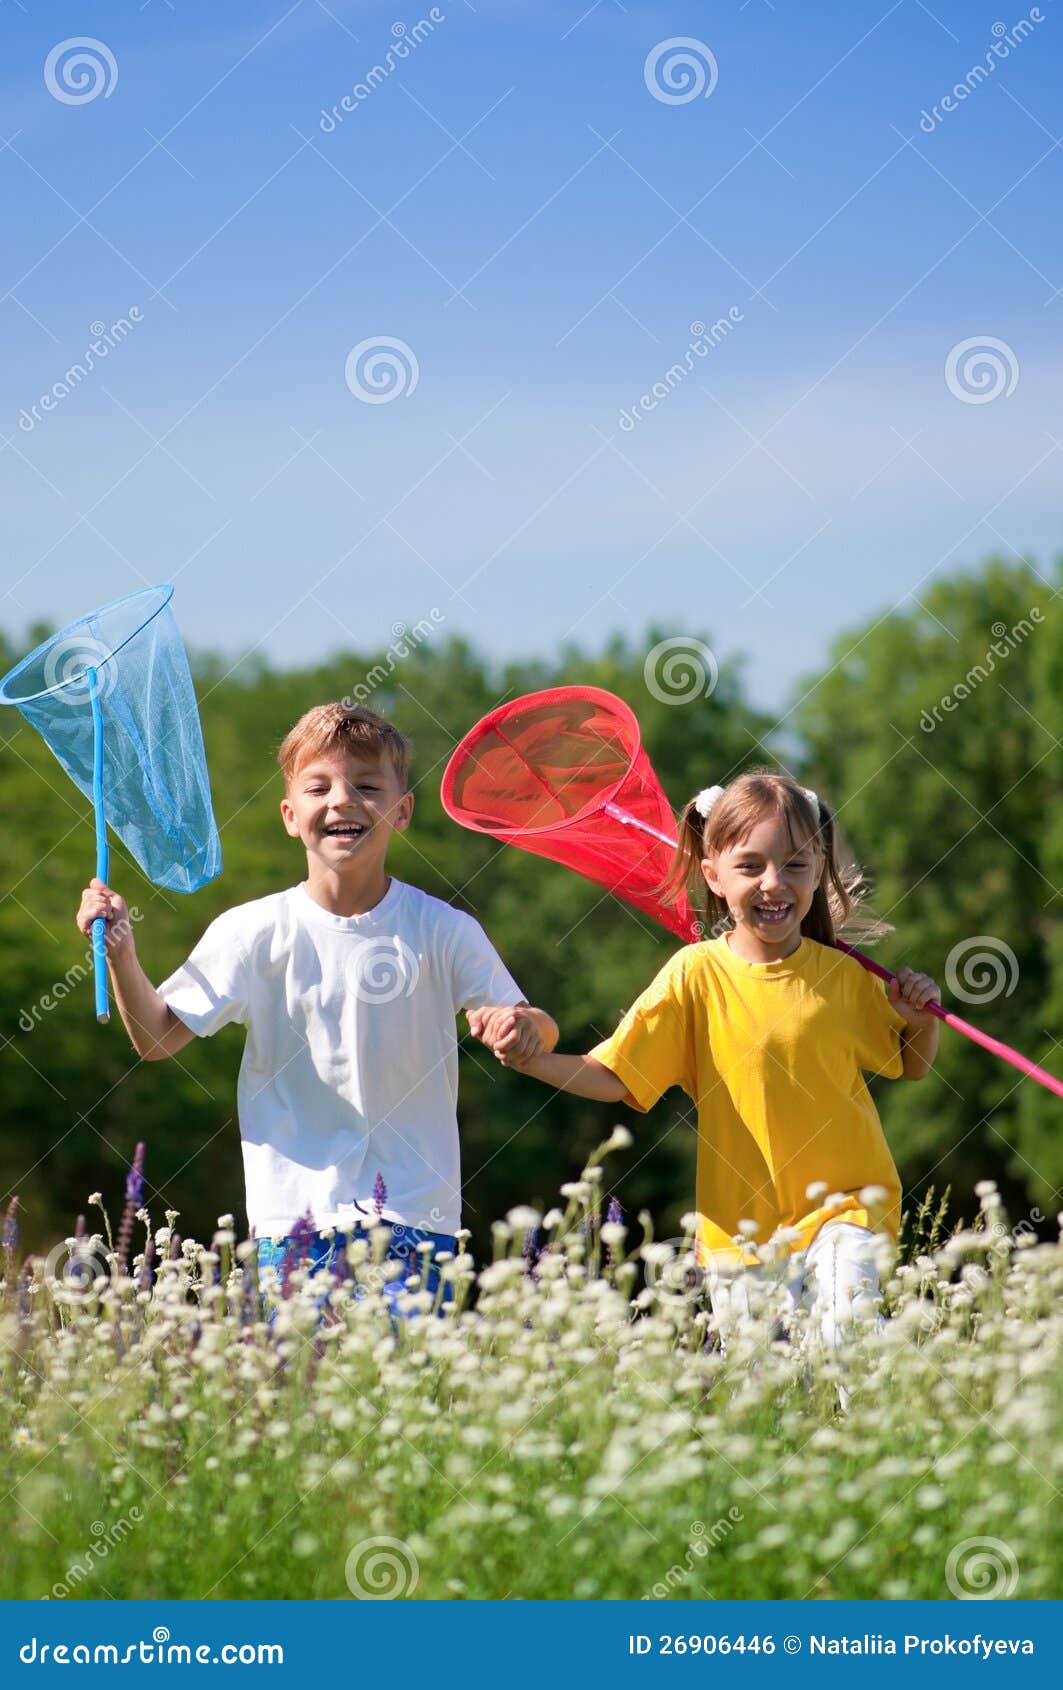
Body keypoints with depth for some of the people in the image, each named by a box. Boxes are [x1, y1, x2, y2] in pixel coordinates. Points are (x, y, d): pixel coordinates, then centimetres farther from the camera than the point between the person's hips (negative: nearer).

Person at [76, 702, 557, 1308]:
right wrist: (120, 951, -11)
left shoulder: (444, 932, -2)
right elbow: (159, 1037, 3)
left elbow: (529, 1027, 3)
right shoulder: (253, 933, -1)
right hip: (295, 1209, 1)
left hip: (413, 1212, -1)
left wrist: (526, 1030, -21)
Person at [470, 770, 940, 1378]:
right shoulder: (696, 974, -4)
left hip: (844, 1204, 0)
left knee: (845, 1326, -24)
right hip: (743, 1228, 0)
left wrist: (922, 1021, -3)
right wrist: (532, 1058, -21)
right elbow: (613, 1077, -6)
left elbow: (910, 1066, 17)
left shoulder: (842, 975, 1)